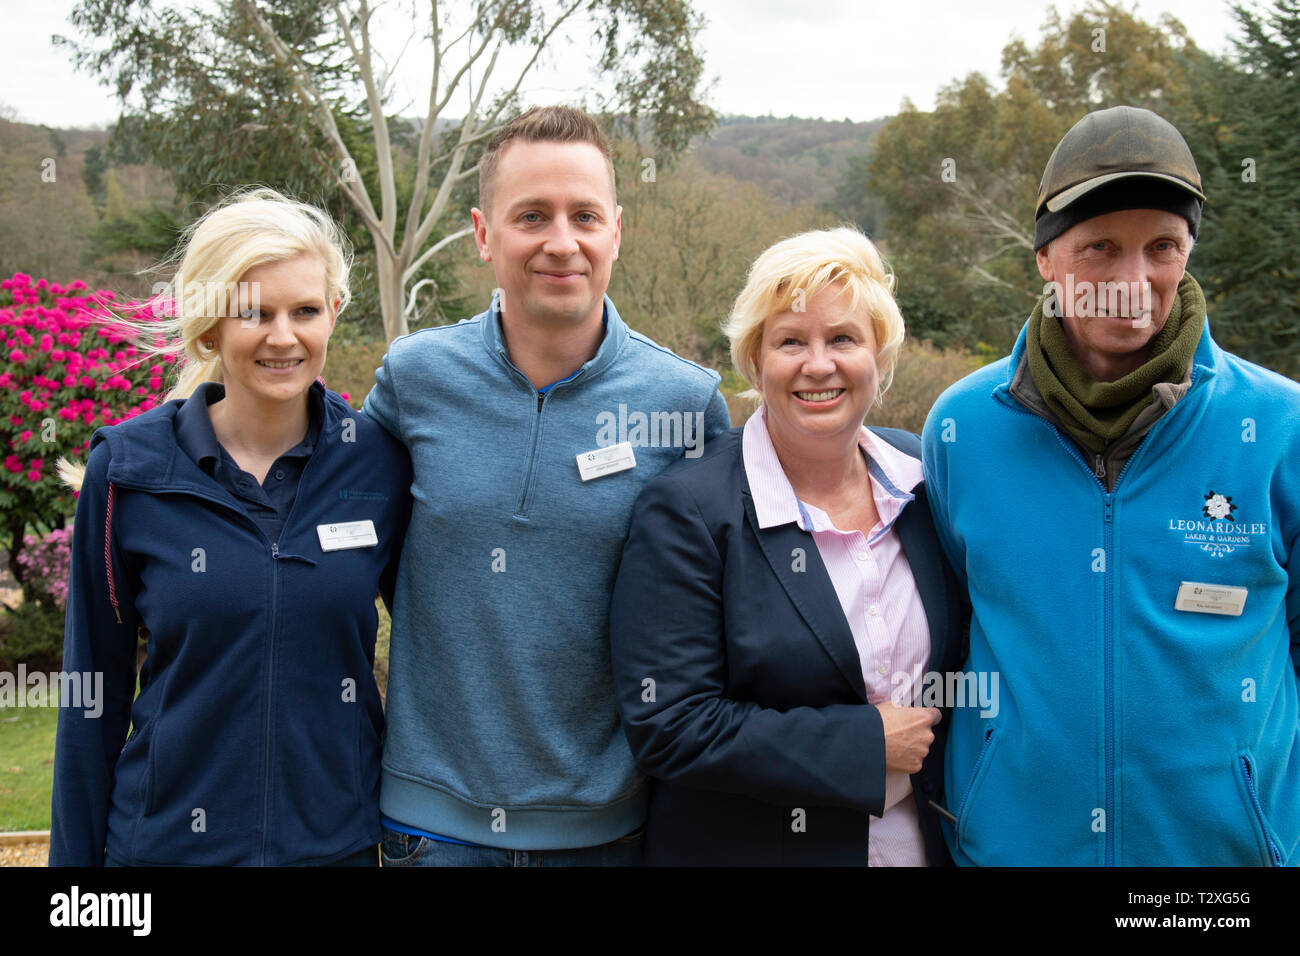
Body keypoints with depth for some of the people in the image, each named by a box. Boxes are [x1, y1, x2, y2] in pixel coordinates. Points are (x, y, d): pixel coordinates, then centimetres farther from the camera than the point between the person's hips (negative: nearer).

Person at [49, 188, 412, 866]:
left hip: (340, 837, 1)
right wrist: (75, 853, 1)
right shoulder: (127, 468, -8)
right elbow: (95, 690, -1)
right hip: (167, 838, 0)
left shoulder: (379, 461, -6)